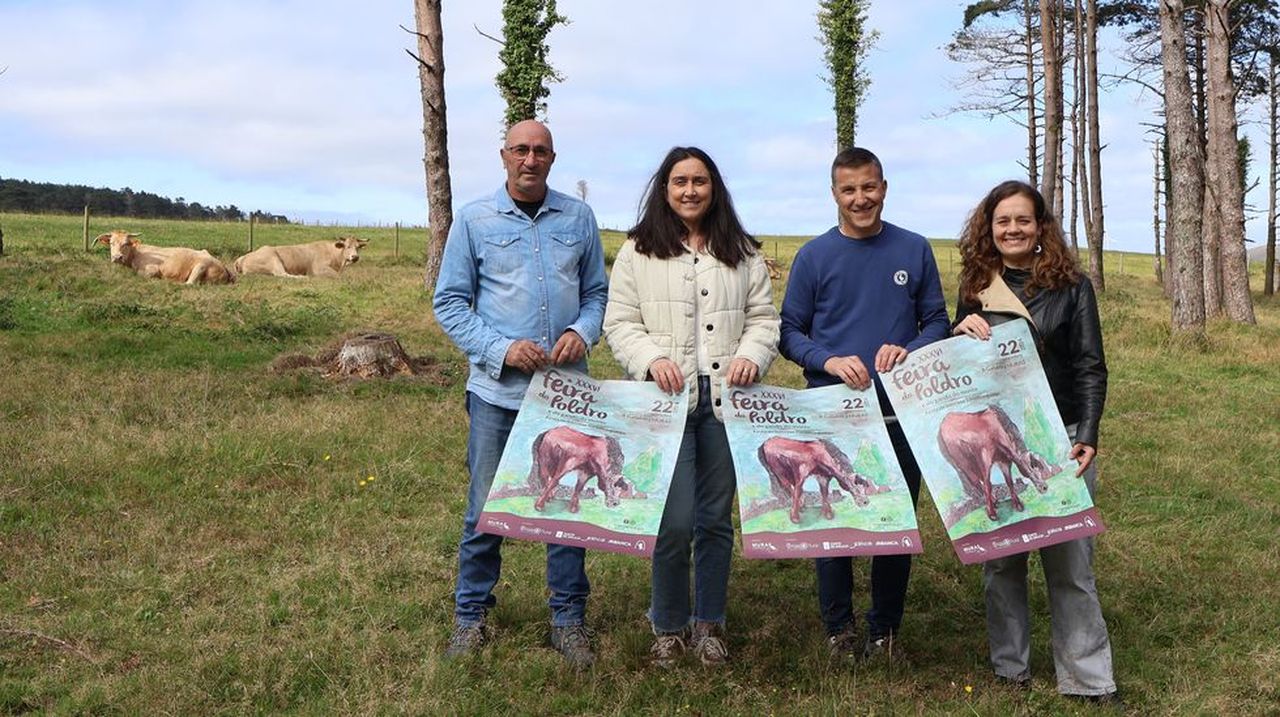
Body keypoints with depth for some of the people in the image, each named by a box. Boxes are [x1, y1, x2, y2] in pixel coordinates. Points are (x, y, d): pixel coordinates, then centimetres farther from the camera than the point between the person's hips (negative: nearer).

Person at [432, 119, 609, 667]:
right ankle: (471, 616, 21)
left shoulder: (578, 218, 7)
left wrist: (582, 332, -9)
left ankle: (569, 619, 20)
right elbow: (450, 303, 1)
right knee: (486, 509, 5)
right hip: (497, 391, -2)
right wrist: (501, 349, -13)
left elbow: (597, 292, 13)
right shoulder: (474, 220, 2)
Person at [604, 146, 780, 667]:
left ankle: (709, 624, 24)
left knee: (717, 518, 9)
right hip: (667, 400, -3)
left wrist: (752, 355, -8)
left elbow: (764, 318, 12)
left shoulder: (742, 254, 14)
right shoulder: (638, 252, 6)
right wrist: (652, 359, -15)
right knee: (675, 521, -8)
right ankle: (668, 626, 11)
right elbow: (619, 323, 3)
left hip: (725, 399, 3)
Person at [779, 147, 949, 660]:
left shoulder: (914, 251, 5)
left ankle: (885, 629, 22)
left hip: (900, 411, 1)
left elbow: (937, 321, 9)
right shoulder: (814, 256, 2)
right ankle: (838, 628, 20)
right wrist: (829, 361, -16)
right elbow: (790, 332, 3)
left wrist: (909, 350, -12)